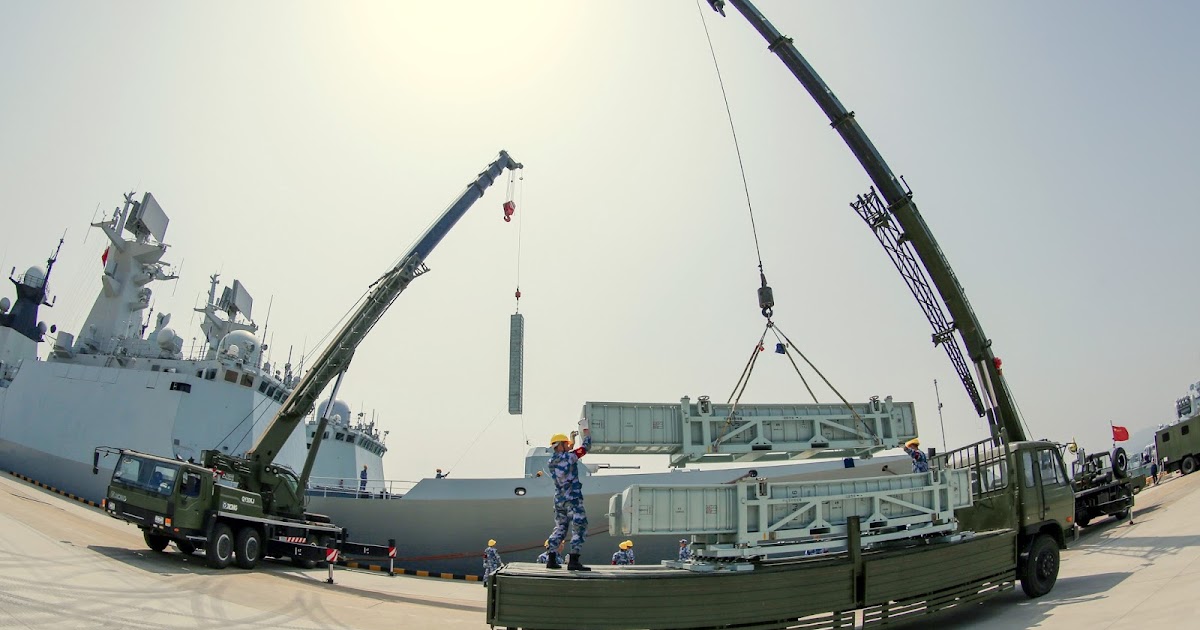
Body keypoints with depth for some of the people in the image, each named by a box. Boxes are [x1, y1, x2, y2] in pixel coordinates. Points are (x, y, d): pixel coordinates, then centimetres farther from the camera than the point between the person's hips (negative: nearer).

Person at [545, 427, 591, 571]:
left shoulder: (551, 461, 8)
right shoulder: (570, 456, -12)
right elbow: (586, 446, -2)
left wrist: (572, 439, 34)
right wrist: (586, 430, 13)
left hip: (558, 499, 7)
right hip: (573, 499, -7)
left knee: (559, 529, 17)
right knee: (580, 529, -3)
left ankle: (551, 560, 16)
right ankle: (574, 561, -9)